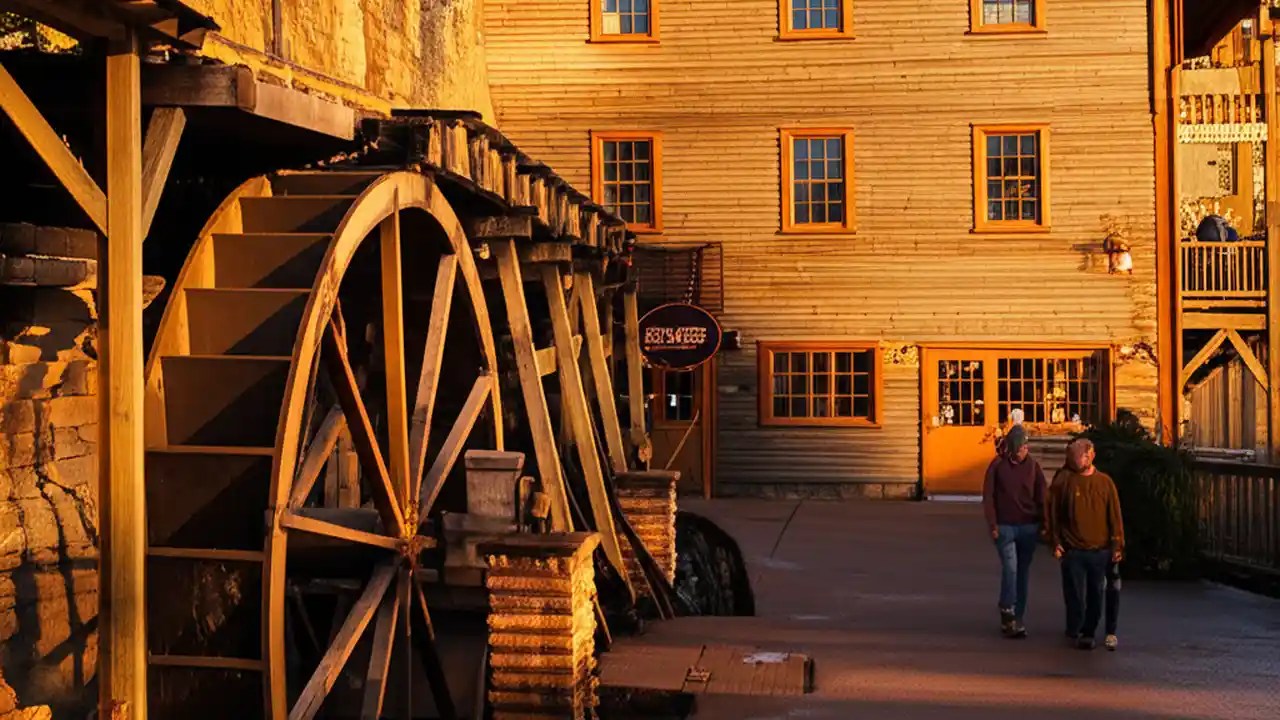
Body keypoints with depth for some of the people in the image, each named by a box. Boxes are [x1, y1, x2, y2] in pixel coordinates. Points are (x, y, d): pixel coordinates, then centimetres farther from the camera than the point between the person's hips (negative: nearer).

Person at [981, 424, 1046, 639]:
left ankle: (1017, 619, 16)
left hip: (1029, 527, 3)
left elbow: (1041, 496, 7)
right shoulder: (998, 465, -4)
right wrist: (993, 525, -8)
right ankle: (1007, 614, -6)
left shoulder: (1033, 465, 2)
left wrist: (1043, 524, 2)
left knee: (1023, 571, 8)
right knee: (1010, 567, -15)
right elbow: (988, 497, -2)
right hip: (1005, 526, -3)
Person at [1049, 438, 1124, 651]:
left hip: (1100, 550, 2)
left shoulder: (1105, 482, 3)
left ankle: (1089, 632, 24)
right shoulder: (1064, 481, -1)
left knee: (1096, 596, 9)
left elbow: (1115, 516, 4)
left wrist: (1117, 545, 0)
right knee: (1076, 596, 1)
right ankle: (1076, 632, 17)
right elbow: (1054, 513, 4)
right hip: (1073, 551, -2)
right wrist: (1056, 542, 0)